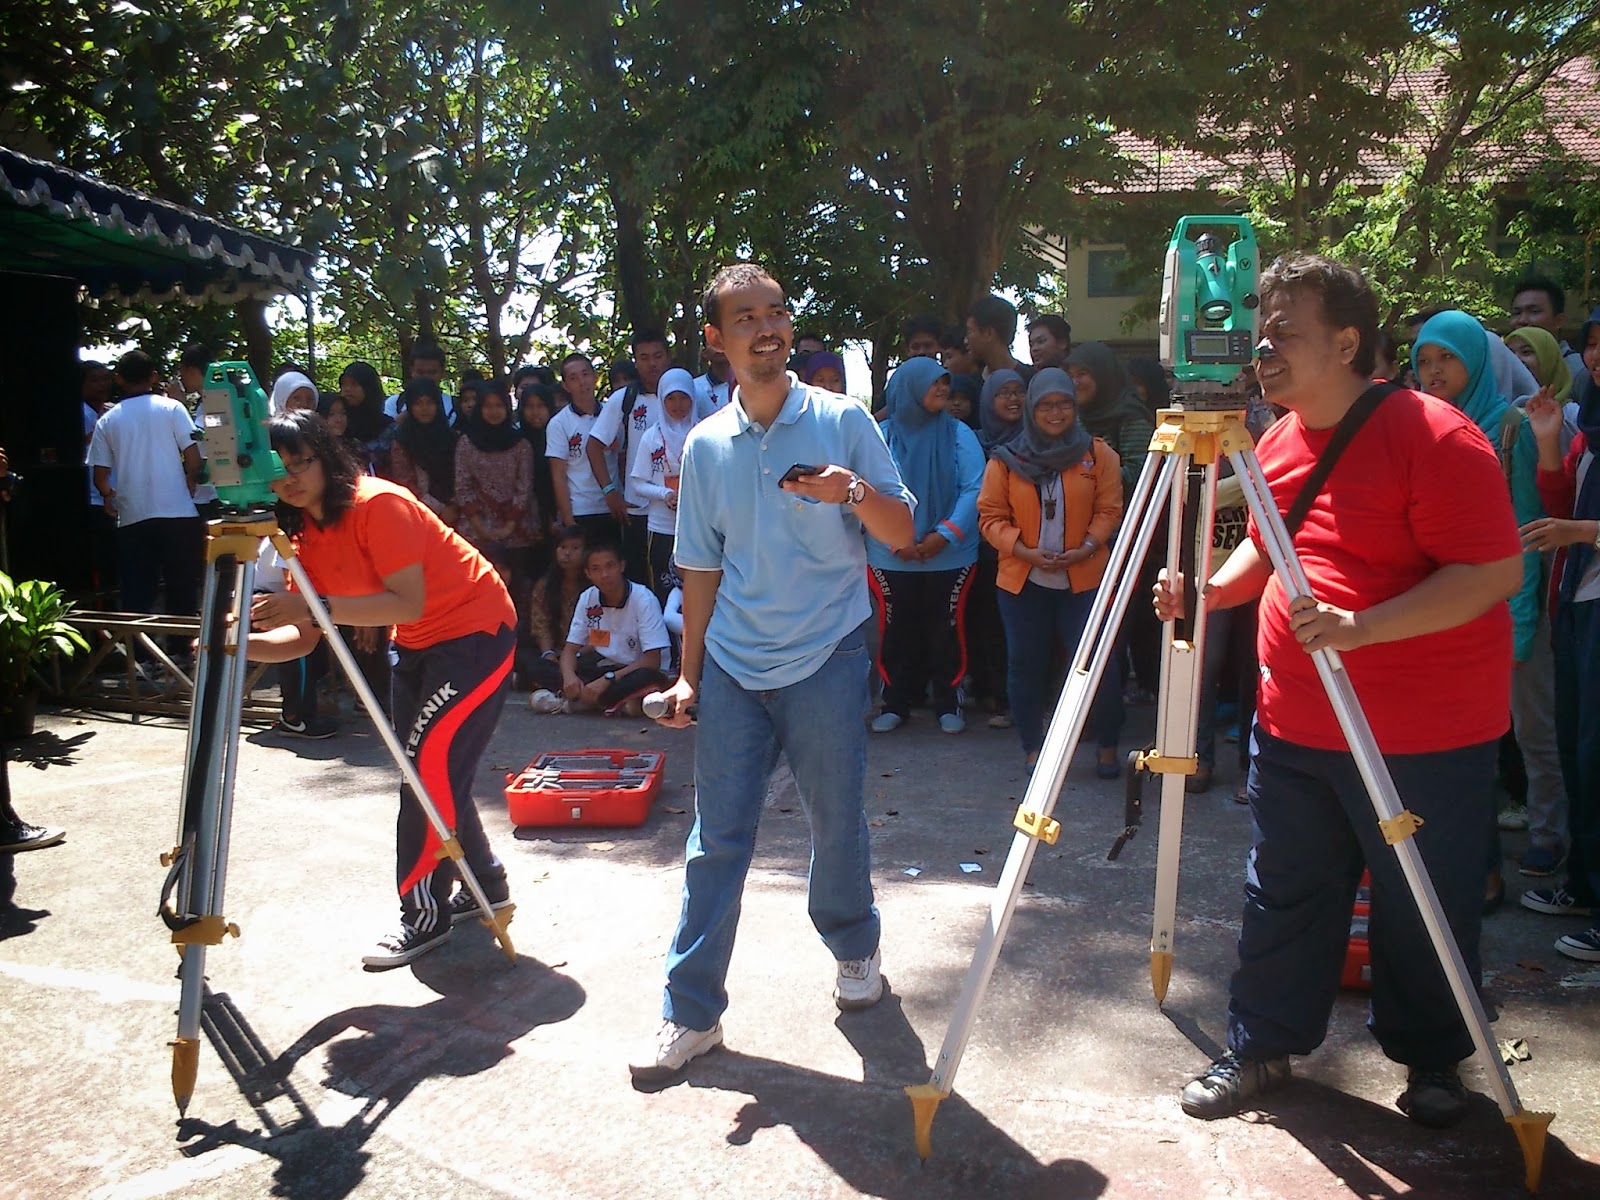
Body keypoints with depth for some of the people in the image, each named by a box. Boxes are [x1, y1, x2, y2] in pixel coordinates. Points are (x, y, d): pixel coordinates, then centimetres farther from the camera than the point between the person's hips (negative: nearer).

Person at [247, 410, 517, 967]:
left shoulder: (379, 505, -24)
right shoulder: (306, 533, 1)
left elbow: (408, 603, -31)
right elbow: (305, 637, -2)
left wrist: (315, 606, -37)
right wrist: (243, 643, -20)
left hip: (475, 630, -9)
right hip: (416, 644, 9)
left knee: (431, 764, -12)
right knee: (427, 768, 12)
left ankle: (426, 914, 1)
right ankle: (485, 883, 28)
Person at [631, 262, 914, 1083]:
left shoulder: (843, 421, -3)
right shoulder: (706, 445, 5)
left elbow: (902, 534, -2)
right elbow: (702, 568, 12)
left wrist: (852, 491, -23)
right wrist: (688, 674, 11)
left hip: (826, 661, -2)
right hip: (732, 668, 2)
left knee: (837, 824, 10)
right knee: (715, 840, 4)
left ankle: (855, 951, 38)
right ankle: (690, 1013, 14)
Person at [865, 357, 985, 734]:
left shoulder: (958, 434, 2)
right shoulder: (882, 437, -1)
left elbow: (973, 489, -4)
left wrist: (944, 535, -14)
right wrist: (898, 540, -14)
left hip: (950, 557, 0)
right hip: (892, 559, 0)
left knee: (947, 630, 6)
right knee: (896, 631, 6)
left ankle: (949, 703, 19)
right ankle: (895, 703, 20)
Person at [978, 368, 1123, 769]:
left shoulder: (1098, 454, 3)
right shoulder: (1006, 459, 2)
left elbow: (1109, 509, 2)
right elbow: (991, 516, 0)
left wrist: (1085, 549, -13)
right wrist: (1026, 552, -13)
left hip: (1084, 578, -1)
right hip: (1022, 581, 1)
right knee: (1025, 666, 6)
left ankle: (1108, 745, 17)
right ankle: (1033, 748, 21)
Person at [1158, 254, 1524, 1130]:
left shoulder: (1434, 436, -16)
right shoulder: (1277, 444, 6)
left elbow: (1495, 573, -20)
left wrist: (1360, 627, -31)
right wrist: (1210, 590, 0)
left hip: (1425, 735, -6)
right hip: (1294, 722, 6)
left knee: (1422, 909, 11)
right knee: (1281, 894, 14)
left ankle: (1432, 1059, 35)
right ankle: (1260, 1048, 30)